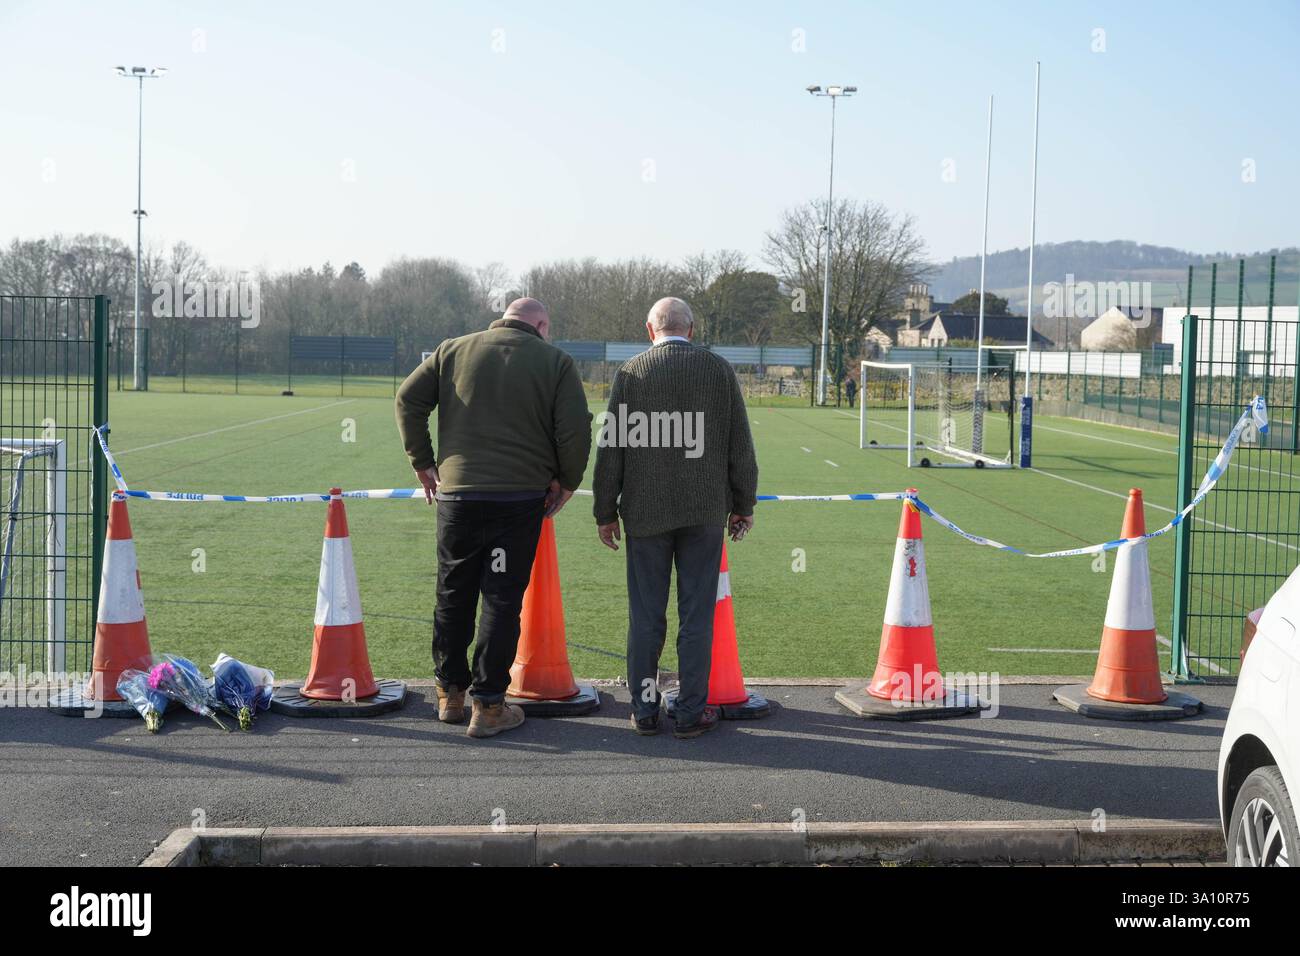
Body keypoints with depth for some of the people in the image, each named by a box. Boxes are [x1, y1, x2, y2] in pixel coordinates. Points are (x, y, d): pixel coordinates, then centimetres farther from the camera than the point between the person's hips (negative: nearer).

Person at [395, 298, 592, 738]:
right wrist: (565, 482, 7)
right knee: (502, 599, 3)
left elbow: (408, 398, 5)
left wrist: (423, 463, 11)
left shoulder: (453, 351, 9)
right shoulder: (556, 362, 2)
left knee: (454, 595, 14)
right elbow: (576, 429, -6)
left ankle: (450, 693, 23)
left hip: (456, 492, 2)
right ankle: (488, 706, 5)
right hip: (521, 498, -2)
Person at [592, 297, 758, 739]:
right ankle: (691, 711, 9)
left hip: (645, 512, 0)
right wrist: (742, 506, 12)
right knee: (697, 615, 5)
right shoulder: (719, 369, 1)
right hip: (705, 512, 0)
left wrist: (606, 512, 6)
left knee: (645, 616, 7)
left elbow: (610, 448, -2)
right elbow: (740, 446, 3)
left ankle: (644, 710, 12)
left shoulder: (630, 373, -2)